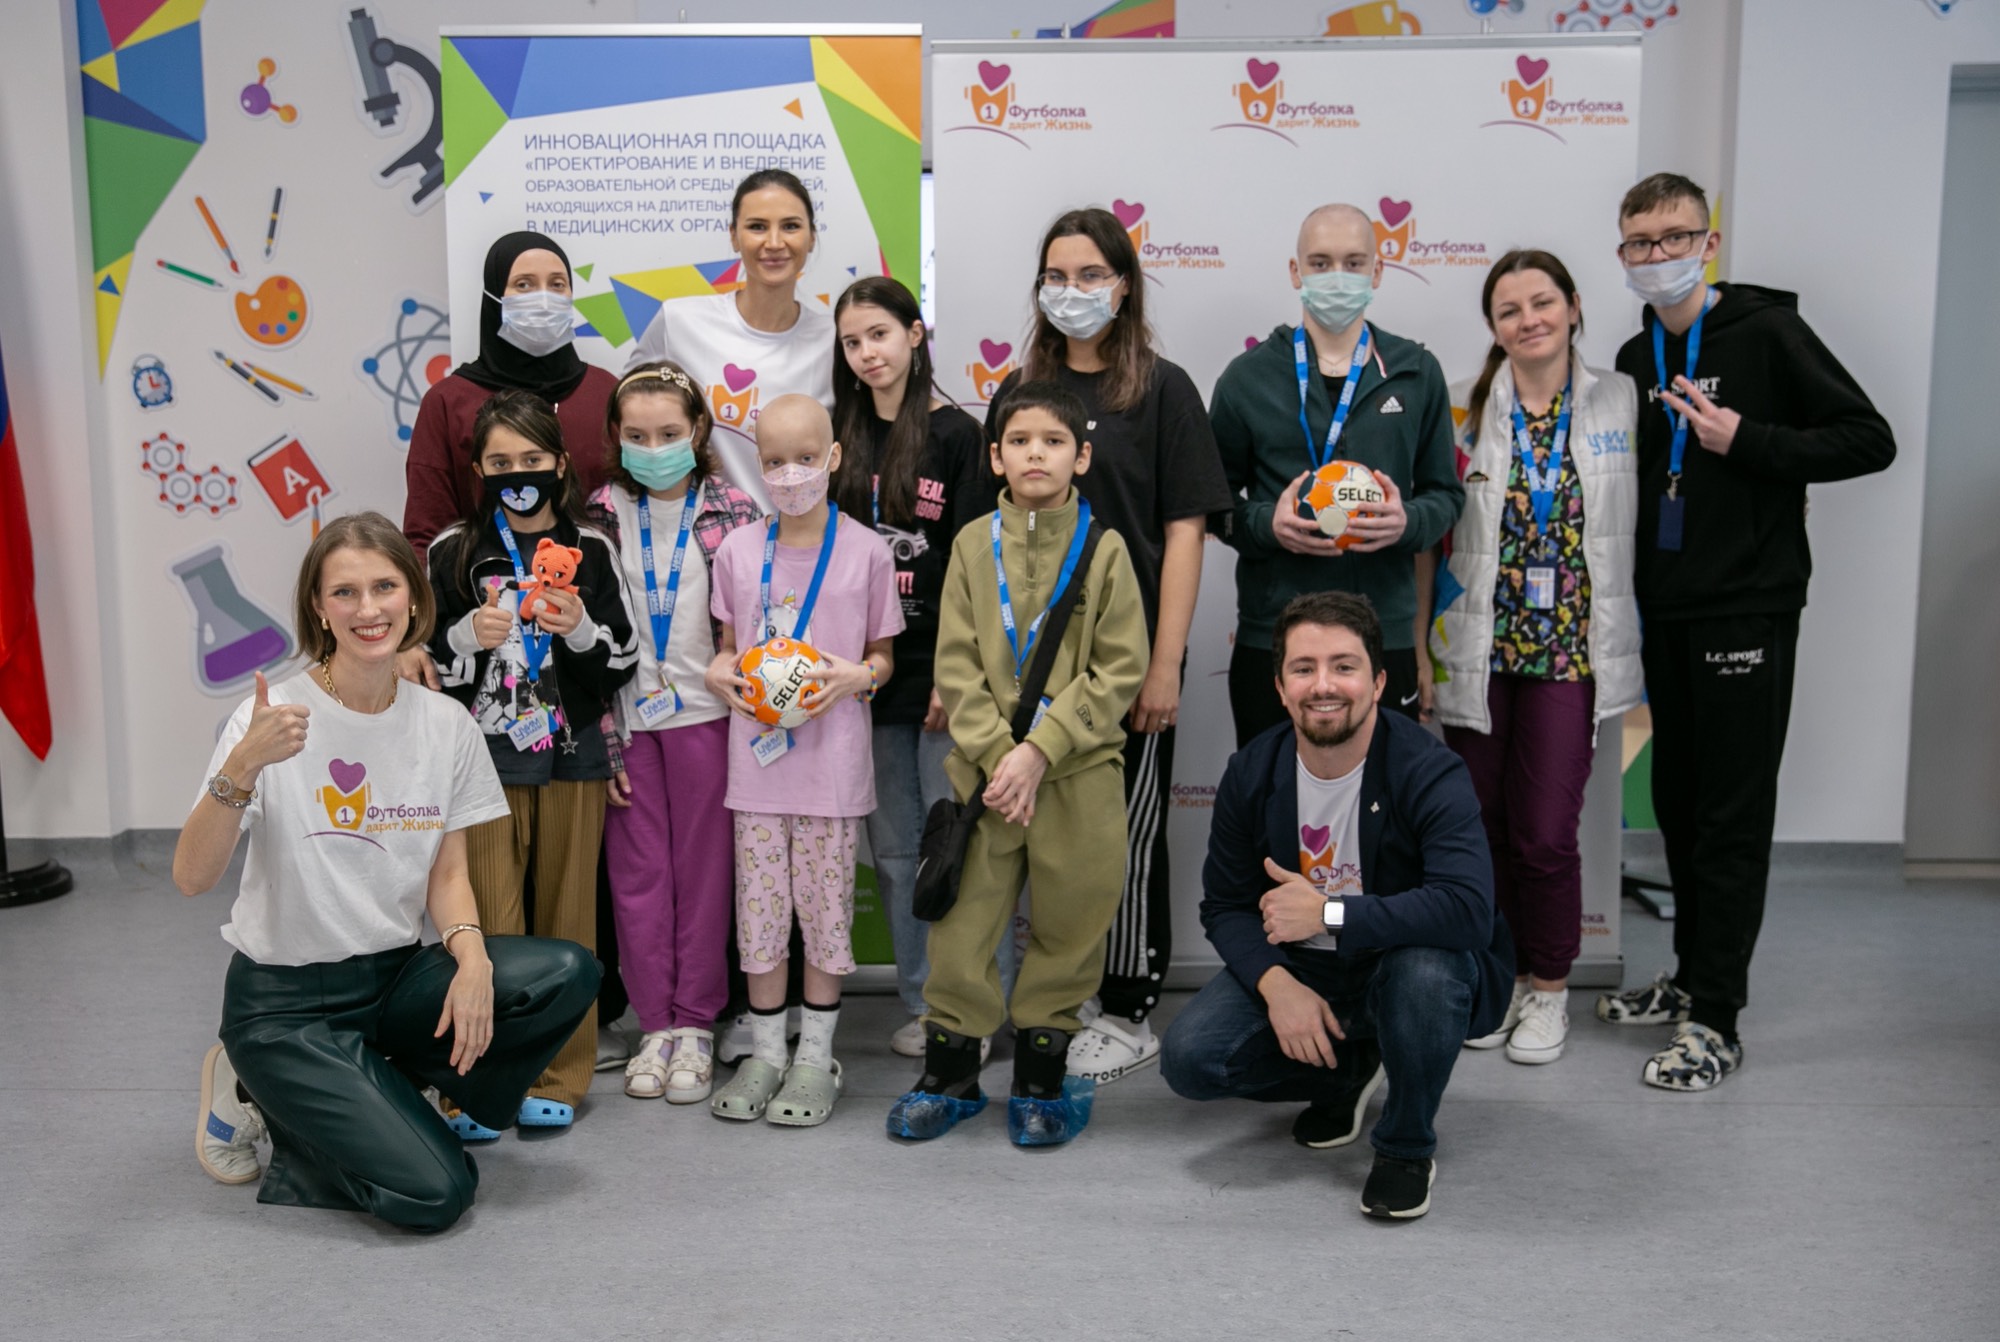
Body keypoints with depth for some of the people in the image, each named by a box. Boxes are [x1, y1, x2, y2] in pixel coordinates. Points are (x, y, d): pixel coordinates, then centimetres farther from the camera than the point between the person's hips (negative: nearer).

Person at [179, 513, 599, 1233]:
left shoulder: (446, 724, -1)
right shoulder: (276, 718, -14)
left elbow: (448, 873, 4)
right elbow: (191, 876, -22)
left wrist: (471, 955, -16)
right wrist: (243, 766, -39)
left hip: (395, 976, 5)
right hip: (285, 1002, -5)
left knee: (568, 974, -22)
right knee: (433, 1192, -18)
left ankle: (374, 1091, 1)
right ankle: (264, 1095, 9)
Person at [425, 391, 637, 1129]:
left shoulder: (590, 550, 3)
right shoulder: (453, 551, 1)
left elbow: (624, 660, 4)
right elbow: (423, 662, 3)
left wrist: (580, 629, -14)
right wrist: (469, 637, -16)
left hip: (573, 757, 1)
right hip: (486, 756, -1)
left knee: (567, 919, 8)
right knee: (489, 926, -2)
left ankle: (558, 1077, 19)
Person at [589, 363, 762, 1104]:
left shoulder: (733, 513, -2)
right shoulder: (602, 517, 2)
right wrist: (602, 739, -3)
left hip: (704, 713, -2)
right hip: (627, 717, 2)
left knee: (703, 867, 4)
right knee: (637, 870, 6)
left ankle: (695, 1024, 16)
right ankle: (655, 1024, 18)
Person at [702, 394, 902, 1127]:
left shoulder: (866, 551, -2)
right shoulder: (737, 551, 4)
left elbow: (884, 654, 6)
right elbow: (728, 645, 15)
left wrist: (858, 675, -15)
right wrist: (720, 673, -7)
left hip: (832, 758, -2)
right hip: (756, 754, 2)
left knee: (826, 903, 5)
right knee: (759, 904, 8)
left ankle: (817, 1053, 20)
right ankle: (765, 1050, 22)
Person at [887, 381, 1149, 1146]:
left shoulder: (1104, 549, 0)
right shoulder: (973, 545, 5)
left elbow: (1120, 670, -5)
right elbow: (956, 665, 1)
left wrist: (1040, 750, -13)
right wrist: (995, 754, -11)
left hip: (1079, 774, -1)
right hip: (983, 768, 1)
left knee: (1070, 921, 6)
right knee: (962, 919, 5)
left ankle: (1042, 1075, 24)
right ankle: (949, 1072, 22)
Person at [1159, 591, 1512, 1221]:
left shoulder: (1430, 773, -23)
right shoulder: (1251, 774, -8)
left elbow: (1469, 910, -37)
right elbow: (1225, 904, -2)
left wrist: (1327, 912, -33)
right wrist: (1276, 984, -22)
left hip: (1413, 966, -4)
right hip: (1302, 973, 4)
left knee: (1424, 966, -39)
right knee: (1190, 1060, -16)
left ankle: (1408, 1146, -8)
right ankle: (1347, 1073, 16)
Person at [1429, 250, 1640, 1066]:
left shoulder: (1621, 403, 2)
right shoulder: (1468, 410, 2)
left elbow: (1644, 516, 7)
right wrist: (1427, 642, 0)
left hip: (1569, 648, -1)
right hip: (1477, 651, 1)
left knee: (1546, 835, -2)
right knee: (1483, 828, 8)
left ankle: (1548, 988, 19)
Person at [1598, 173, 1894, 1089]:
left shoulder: (1766, 332, -6)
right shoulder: (1637, 359, 13)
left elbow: (1870, 440, -8)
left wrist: (1748, 442, -18)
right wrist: (1628, 605, 11)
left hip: (1747, 609, -6)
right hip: (1665, 613, 6)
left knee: (1733, 816, -3)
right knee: (1677, 803, 13)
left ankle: (1715, 1021, 2)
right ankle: (1693, 976, 27)